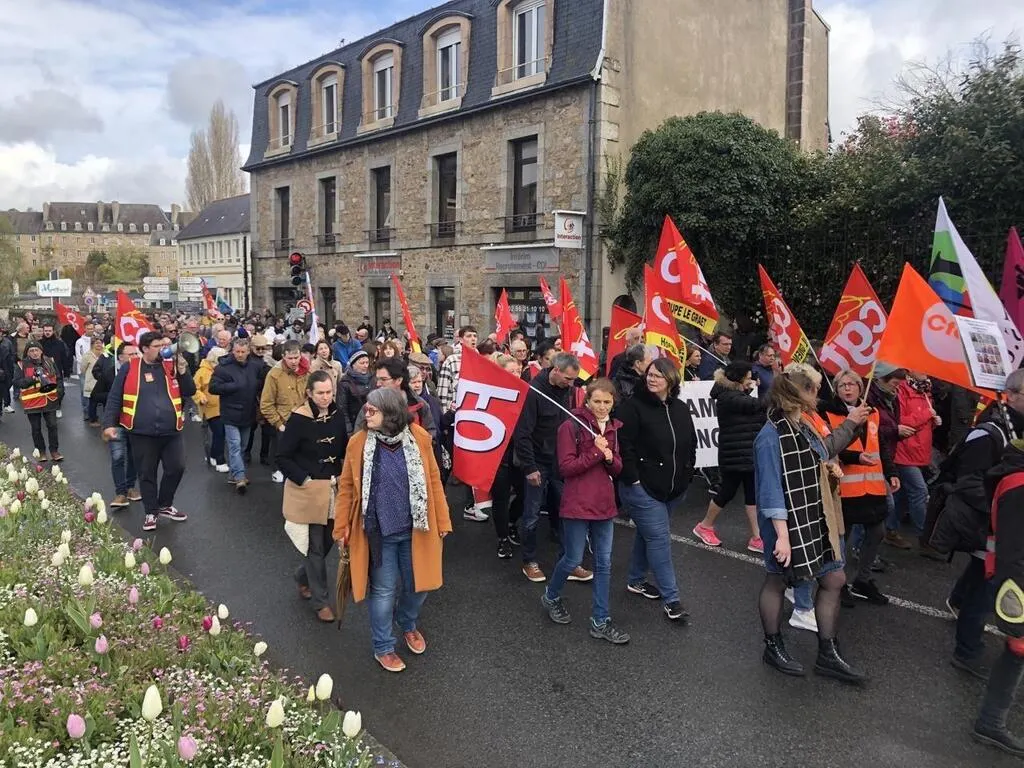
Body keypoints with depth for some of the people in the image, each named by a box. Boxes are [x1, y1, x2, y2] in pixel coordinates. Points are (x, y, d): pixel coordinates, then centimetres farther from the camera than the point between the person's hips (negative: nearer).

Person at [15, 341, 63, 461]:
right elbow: (16, 382, -8)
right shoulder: (23, 365, -4)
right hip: (32, 402, -1)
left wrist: (59, 390, -3)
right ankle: (41, 452, 21)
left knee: (52, 425, 2)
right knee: (36, 429, 8)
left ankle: (54, 451, 13)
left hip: (50, 400, 1)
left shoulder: (49, 362, 4)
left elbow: (58, 378, 12)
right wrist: (32, 379, -21)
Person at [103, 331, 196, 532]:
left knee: (176, 468, 3)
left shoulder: (171, 366, 7)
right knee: (147, 474, 8)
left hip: (171, 432, 2)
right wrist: (109, 423, -8)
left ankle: (165, 505, 25)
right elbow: (115, 398, 0)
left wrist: (182, 370, -8)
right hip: (142, 433, -2)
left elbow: (190, 392, 5)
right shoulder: (129, 368, 0)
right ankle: (151, 512, 23)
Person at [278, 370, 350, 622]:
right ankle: (321, 601, 17)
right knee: (316, 547, 3)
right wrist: (305, 480, -16)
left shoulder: (337, 415, -1)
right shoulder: (298, 419, -16)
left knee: (328, 541, 14)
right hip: (307, 491, -5)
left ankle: (303, 576, 41)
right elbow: (283, 457, -12)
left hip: (333, 489, 5)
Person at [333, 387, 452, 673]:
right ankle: (383, 648, 30)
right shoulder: (358, 442, -9)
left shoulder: (419, 437, -9)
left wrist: (442, 521, 1)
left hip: (414, 529, 2)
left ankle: (408, 624, 47)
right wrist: (341, 527, 0)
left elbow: (433, 480, -1)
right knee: (384, 591, 10)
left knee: (418, 585, 16)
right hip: (379, 531, -1)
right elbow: (346, 486, -1)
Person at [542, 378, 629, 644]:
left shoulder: (615, 428, 8)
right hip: (577, 504, -6)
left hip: (604, 503, 6)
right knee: (573, 560, 4)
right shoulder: (572, 426, -11)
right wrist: (596, 453, -19)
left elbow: (618, 468, 11)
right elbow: (566, 468, -14)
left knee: (604, 563, 8)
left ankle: (600, 622, 18)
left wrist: (610, 458, -11)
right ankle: (551, 597, 33)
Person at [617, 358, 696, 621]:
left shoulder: (681, 409, 7)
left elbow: (691, 444, 17)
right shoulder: (634, 406, -13)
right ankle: (671, 599, 0)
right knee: (659, 538, -7)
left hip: (672, 487, 7)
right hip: (642, 487, -7)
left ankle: (636, 580, 36)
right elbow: (624, 445, -17)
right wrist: (633, 479, -19)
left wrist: (686, 474, 11)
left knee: (648, 533, 19)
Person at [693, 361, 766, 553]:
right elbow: (755, 405, -26)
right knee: (728, 491, 3)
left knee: (752, 493, 8)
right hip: (734, 454, -9)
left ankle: (756, 538, 12)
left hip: (748, 452, 9)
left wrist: (750, 389, 0)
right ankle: (705, 526, 24)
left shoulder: (736, 394, 13)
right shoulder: (727, 397, -18)